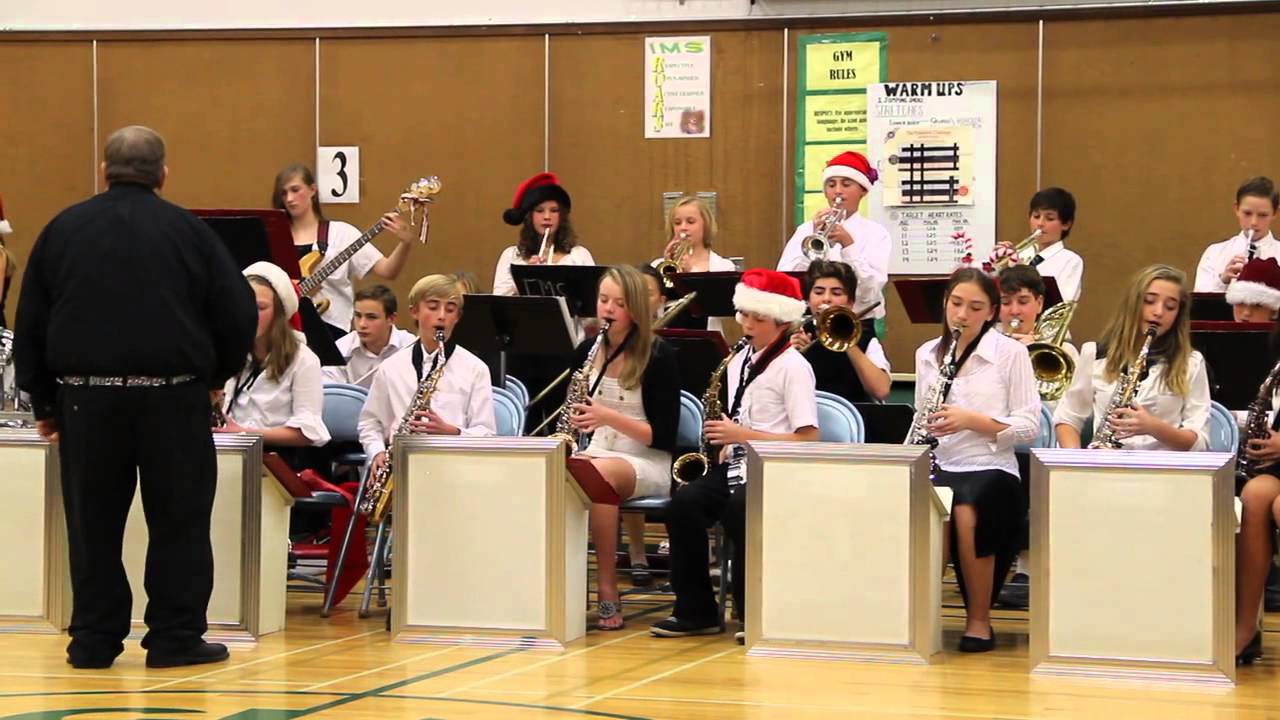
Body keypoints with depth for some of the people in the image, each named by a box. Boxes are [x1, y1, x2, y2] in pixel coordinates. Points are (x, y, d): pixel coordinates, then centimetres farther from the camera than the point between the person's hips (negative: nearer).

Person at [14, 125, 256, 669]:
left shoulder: (64, 229, 7)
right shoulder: (187, 231, 0)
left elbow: (30, 323, 8)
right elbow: (238, 313, -1)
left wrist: (43, 399, 14)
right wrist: (216, 373, 15)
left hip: (86, 394, 2)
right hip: (171, 394, -2)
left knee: (93, 522, 9)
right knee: (177, 520, 6)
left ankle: (93, 639, 11)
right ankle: (175, 638, 6)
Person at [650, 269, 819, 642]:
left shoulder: (793, 367, -5)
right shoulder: (740, 361, 16)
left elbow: (808, 440, -13)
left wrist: (741, 434, -17)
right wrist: (724, 443, 0)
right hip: (737, 465, 6)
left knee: (739, 507, -36)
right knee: (684, 502, -22)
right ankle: (695, 610, -12)